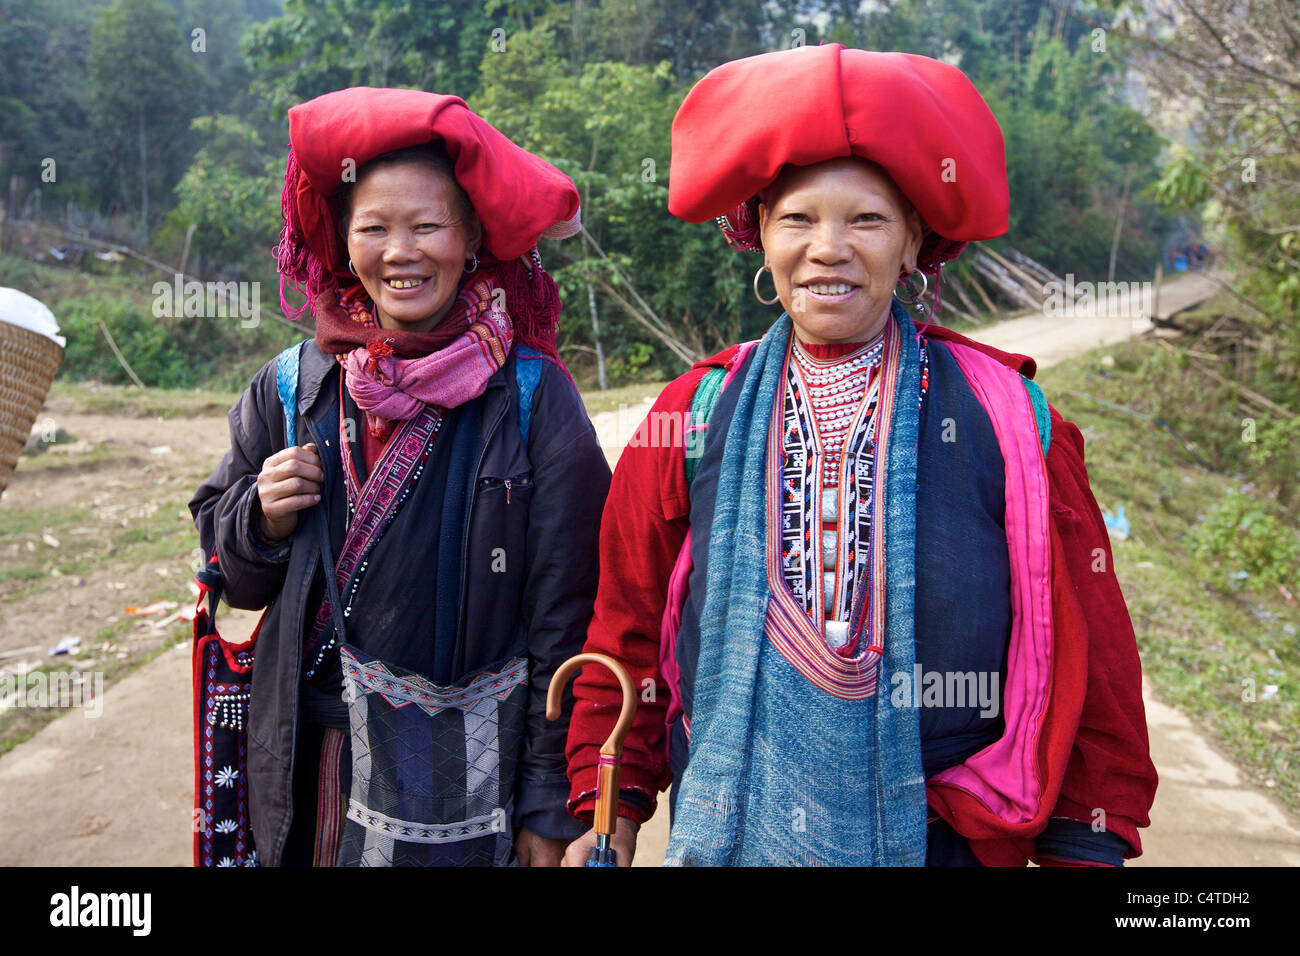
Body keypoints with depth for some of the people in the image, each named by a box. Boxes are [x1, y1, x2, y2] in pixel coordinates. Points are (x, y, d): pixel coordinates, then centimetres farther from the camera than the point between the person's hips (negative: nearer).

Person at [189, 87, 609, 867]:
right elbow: (233, 575, 11)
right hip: (310, 769, 4)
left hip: (467, 782, -3)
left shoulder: (534, 399, -11)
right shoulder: (292, 389, 1)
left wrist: (550, 804, -8)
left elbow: (565, 618, -9)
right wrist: (261, 517, -11)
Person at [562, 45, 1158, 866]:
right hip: (730, 829, 2)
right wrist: (612, 807, 2)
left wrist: (1087, 845, 0)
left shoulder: (1006, 417, -8)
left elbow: (1083, 643, -3)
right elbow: (628, 627, 2)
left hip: (946, 837, -1)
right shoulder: (696, 413, -5)